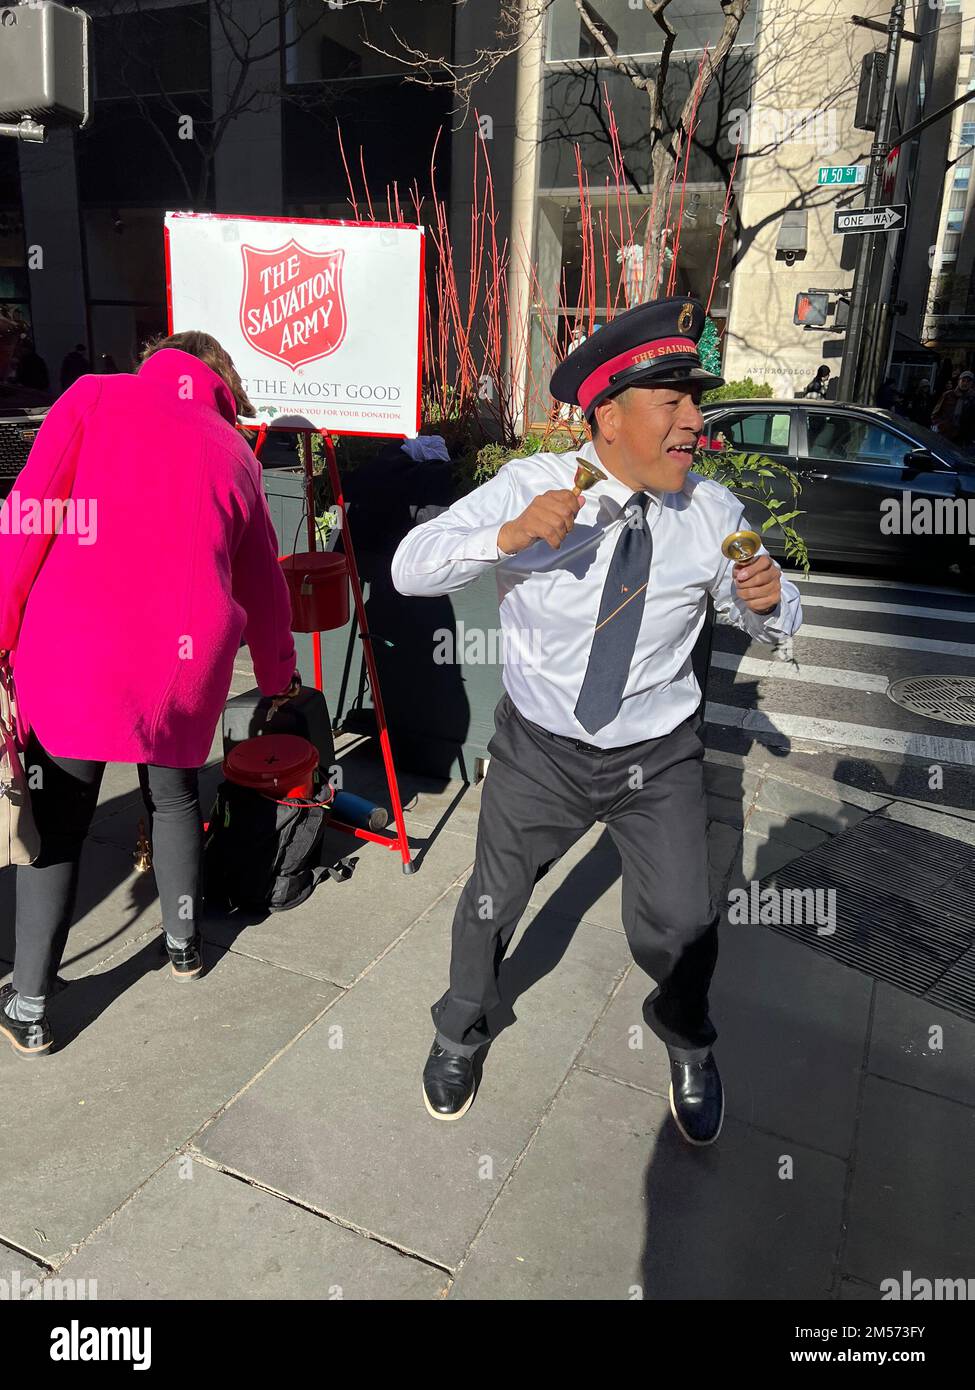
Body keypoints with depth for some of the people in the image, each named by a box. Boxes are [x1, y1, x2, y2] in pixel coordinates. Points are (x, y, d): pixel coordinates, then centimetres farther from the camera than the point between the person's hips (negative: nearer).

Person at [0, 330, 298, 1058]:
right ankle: (185, 943, 41)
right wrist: (279, 676, 35)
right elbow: (263, 581, 22)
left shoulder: (95, 396, 10)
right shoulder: (235, 451, 16)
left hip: (78, 648, -2)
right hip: (188, 654, 2)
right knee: (174, 792, 25)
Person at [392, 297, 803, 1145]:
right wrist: (508, 535, -40)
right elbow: (410, 568, -23)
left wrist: (768, 600, -25)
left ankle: (688, 1045, 42)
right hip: (540, 750, 0)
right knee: (493, 902, 17)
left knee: (678, 928, 3)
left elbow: (774, 622, 0)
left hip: (658, 759, 1)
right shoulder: (530, 486, -17)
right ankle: (463, 1030, 50)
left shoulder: (712, 512, -11)